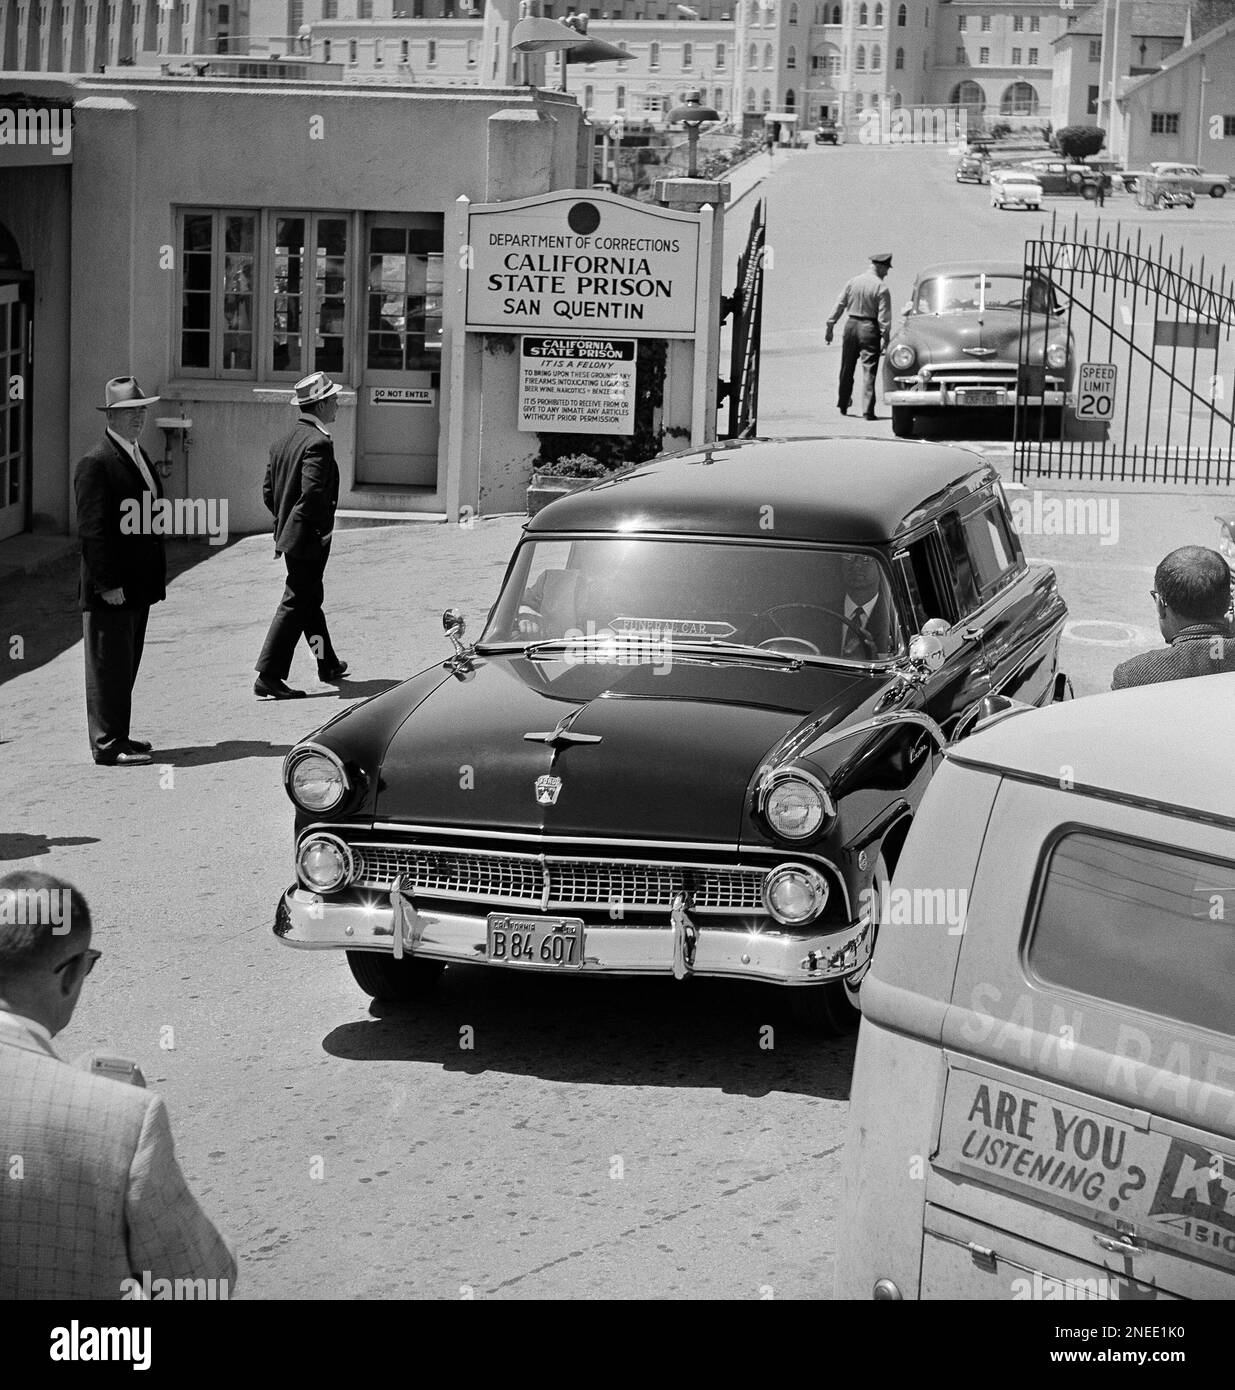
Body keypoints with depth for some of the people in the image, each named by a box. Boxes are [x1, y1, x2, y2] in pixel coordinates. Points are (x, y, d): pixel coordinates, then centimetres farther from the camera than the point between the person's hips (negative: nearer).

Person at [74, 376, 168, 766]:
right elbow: (92, 529, -18)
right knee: (109, 667, -3)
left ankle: (118, 737, 24)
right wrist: (107, 584, -21)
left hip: (137, 585, 9)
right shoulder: (96, 464, -14)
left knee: (125, 666, 15)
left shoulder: (138, 455, 15)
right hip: (110, 589, -9)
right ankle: (107, 747, 2)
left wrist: (155, 575, 16)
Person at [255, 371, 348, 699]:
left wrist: (284, 521, 18)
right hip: (308, 537, -10)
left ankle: (327, 665, 36)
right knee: (296, 604, -5)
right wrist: (322, 528, -16)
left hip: (289, 534, 10)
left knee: (311, 599, 21)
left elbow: (268, 490, 12)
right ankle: (268, 677, -6)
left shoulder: (285, 441, 8)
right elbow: (313, 494, -27)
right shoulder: (318, 442, -19)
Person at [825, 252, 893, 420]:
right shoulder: (881, 288, -10)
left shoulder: (853, 282, 3)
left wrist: (830, 327, 11)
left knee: (847, 369, 16)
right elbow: (884, 317, -12)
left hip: (851, 325, 4)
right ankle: (868, 410, -8)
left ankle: (843, 405, 27)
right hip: (869, 328, -4)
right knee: (869, 370, -2)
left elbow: (839, 305, 6)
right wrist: (885, 338, -7)